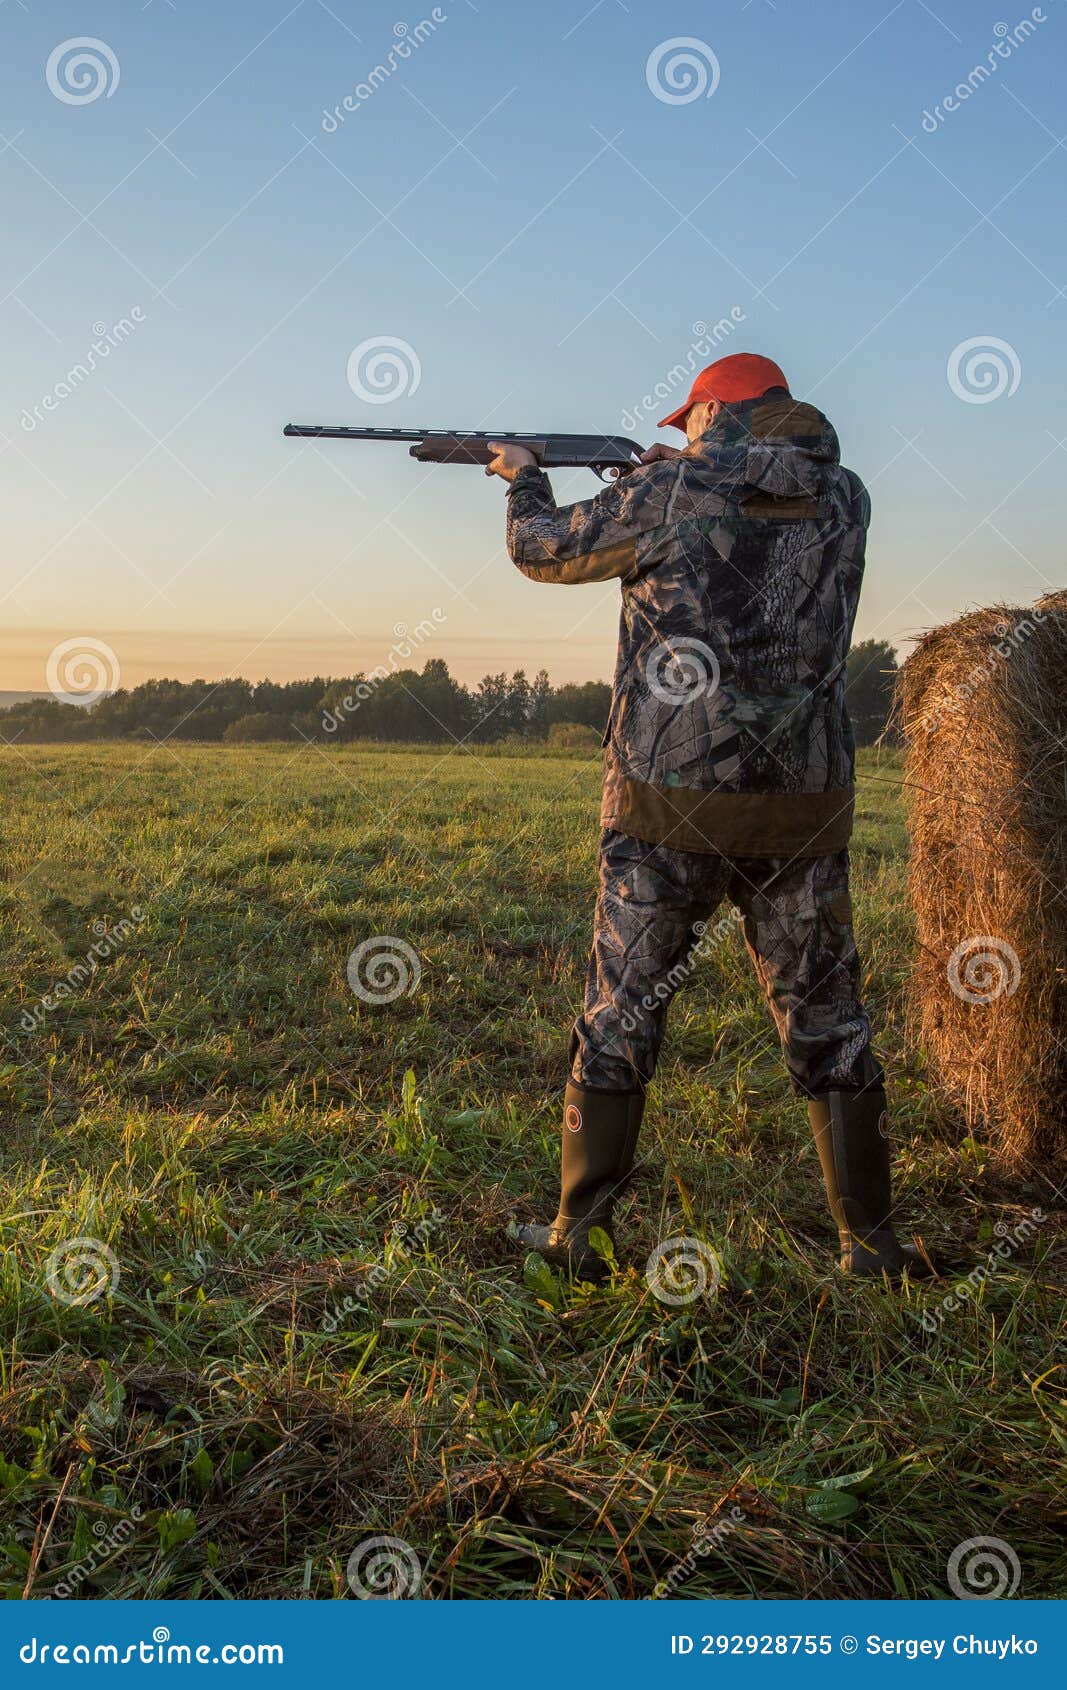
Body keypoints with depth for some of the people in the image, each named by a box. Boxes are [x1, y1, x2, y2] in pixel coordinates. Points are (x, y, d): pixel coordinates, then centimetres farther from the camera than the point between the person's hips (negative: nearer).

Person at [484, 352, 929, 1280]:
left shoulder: (667, 494, -4)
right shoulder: (844, 500, 7)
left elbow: (544, 551, 10)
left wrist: (525, 480, 30)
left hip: (669, 804, -3)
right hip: (803, 806, 3)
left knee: (623, 1014, 9)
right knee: (826, 1019, 13)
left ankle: (578, 1232, 17)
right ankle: (872, 1241, 20)